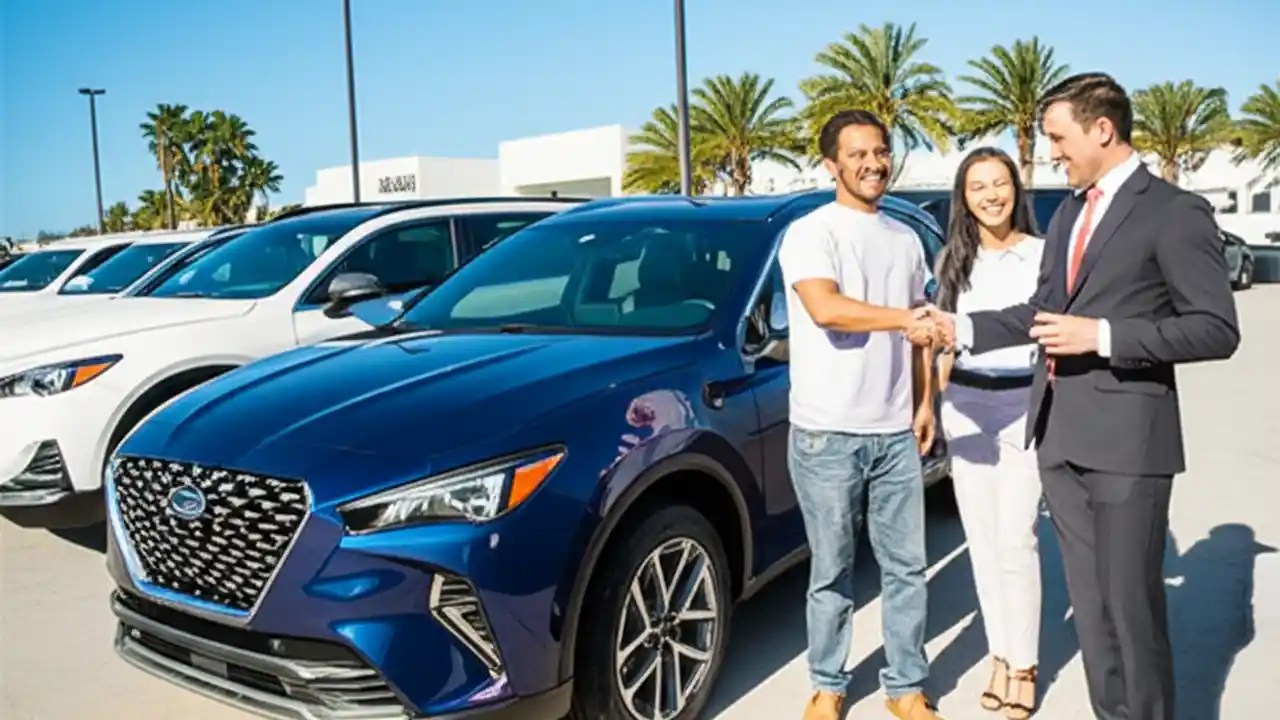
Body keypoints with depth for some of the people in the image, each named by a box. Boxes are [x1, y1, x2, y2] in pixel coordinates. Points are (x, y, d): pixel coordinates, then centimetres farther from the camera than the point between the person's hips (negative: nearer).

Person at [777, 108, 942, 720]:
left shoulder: (905, 239, 13)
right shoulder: (809, 233, -7)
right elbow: (826, 308, -25)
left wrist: (924, 402, 11)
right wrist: (899, 318, -35)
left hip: (895, 433, 5)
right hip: (827, 436, -5)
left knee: (906, 568, 10)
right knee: (832, 573, 7)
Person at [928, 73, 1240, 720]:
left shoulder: (1174, 212, -8)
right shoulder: (1067, 214, 15)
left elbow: (1217, 330, -12)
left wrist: (1103, 336, -18)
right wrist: (963, 328, 9)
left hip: (1126, 437, -7)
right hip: (1059, 434, 7)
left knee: (1131, 604, 3)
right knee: (1089, 601, 15)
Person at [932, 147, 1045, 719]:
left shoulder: (1044, 253, -3)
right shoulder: (953, 260, 8)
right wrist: (932, 403, 6)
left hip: (1025, 406, -3)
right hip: (966, 408, 4)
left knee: (1015, 542, -4)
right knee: (982, 542, 9)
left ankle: (1024, 665, 13)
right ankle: (999, 655, 23)